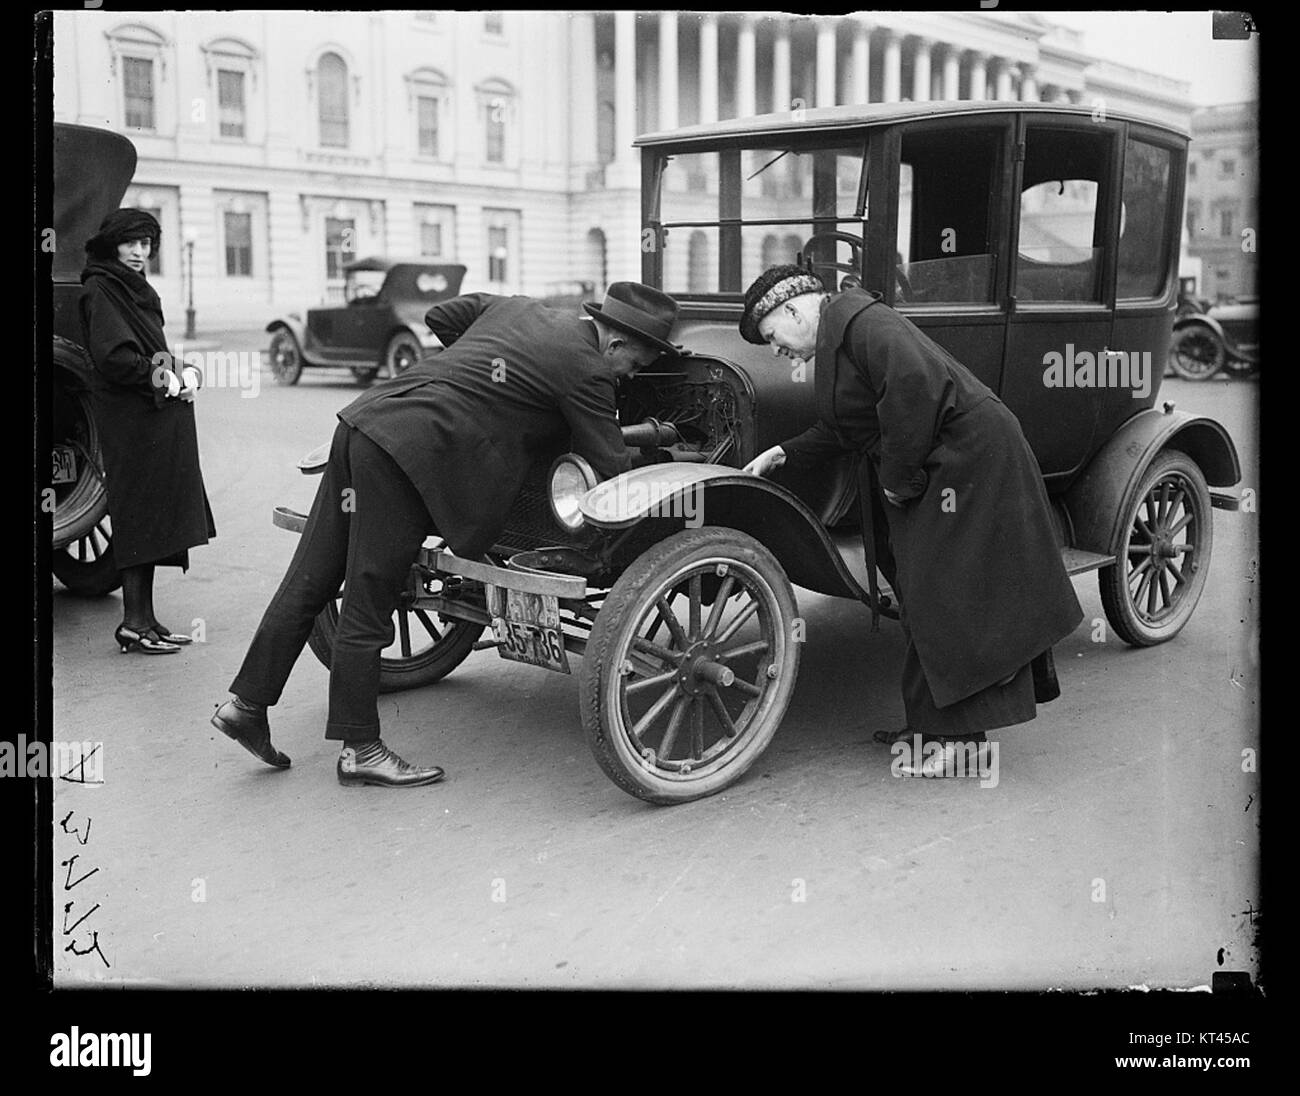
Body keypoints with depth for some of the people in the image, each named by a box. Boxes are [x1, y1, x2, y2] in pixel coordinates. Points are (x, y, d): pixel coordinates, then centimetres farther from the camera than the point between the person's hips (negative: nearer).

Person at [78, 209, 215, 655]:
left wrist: (185, 374, 3)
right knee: (140, 517, -7)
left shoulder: (135, 289, 20)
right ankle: (134, 624, -3)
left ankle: (145, 618, 14)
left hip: (159, 417, 9)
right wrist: (163, 379, -12)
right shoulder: (99, 291, -8)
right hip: (132, 421, -9)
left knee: (152, 521, 9)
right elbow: (112, 357, -19)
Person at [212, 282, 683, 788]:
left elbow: (439, 316, 30)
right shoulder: (585, 369, -5)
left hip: (363, 419, 9)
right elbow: (612, 465, 0)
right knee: (367, 609, 1)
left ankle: (246, 704, 22)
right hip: (406, 455, -9)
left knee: (309, 583, 14)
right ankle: (360, 750, 13)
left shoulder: (517, 307, 18)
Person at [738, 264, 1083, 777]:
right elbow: (842, 429, 22)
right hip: (936, 467, 11)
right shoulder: (838, 335, 19)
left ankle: (961, 735, 2)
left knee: (946, 598, -6)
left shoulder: (857, 319, -15)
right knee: (925, 596, 13)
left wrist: (898, 477, -22)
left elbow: (913, 381, -30)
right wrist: (784, 454, 11)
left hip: (966, 459, -11)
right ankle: (934, 725, 21)